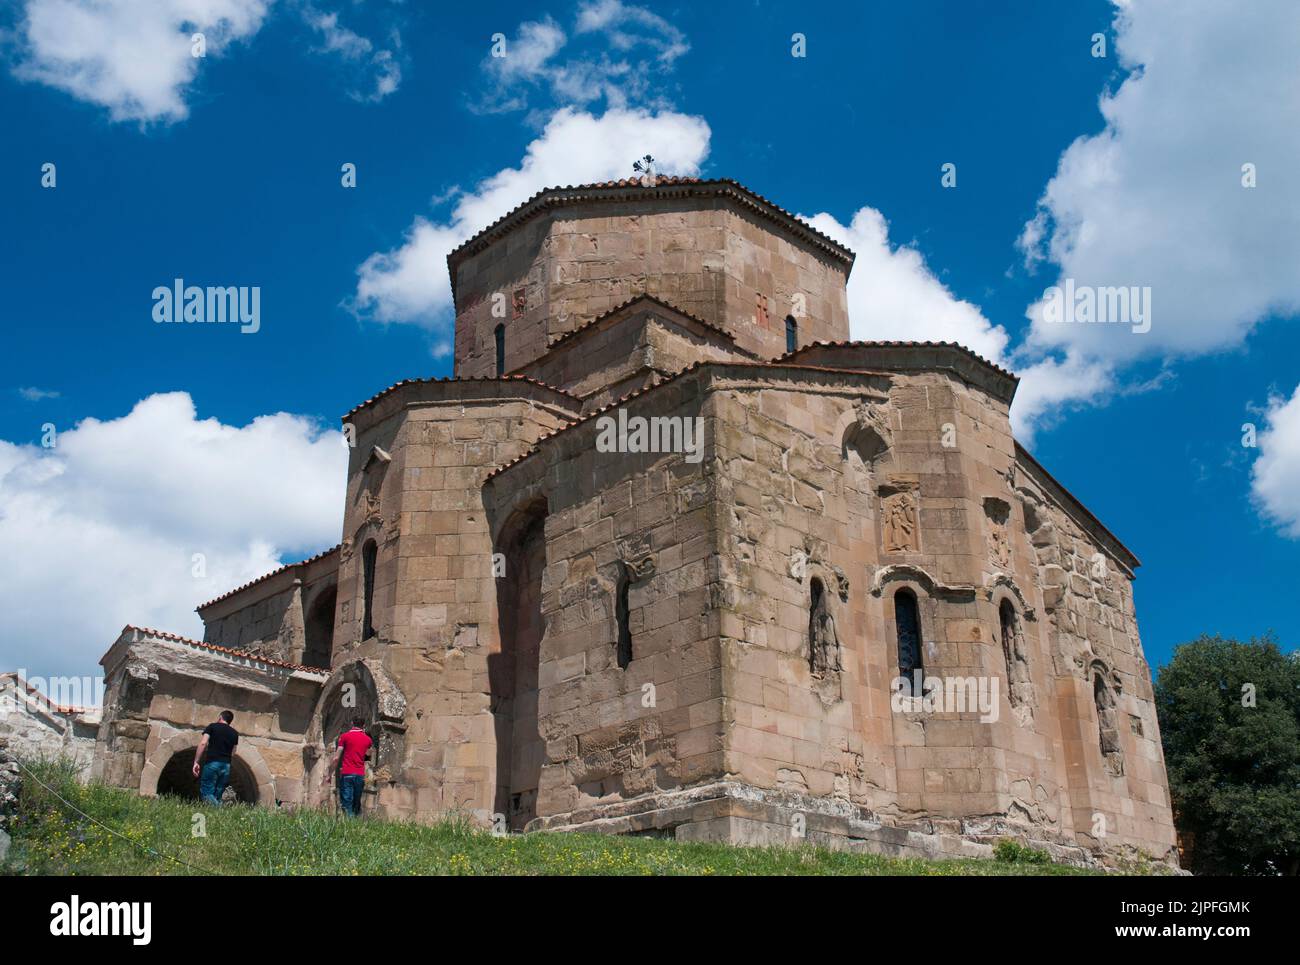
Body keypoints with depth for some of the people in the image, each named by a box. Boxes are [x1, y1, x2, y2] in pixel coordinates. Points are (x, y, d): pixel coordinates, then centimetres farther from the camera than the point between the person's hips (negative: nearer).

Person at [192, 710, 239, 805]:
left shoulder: (212, 726, 7)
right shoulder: (234, 733, 17)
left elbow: (203, 743, -5)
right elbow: (233, 752, 15)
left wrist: (196, 762, -6)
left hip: (212, 763, -4)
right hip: (226, 765, 4)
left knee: (206, 793, -4)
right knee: (217, 796, 10)